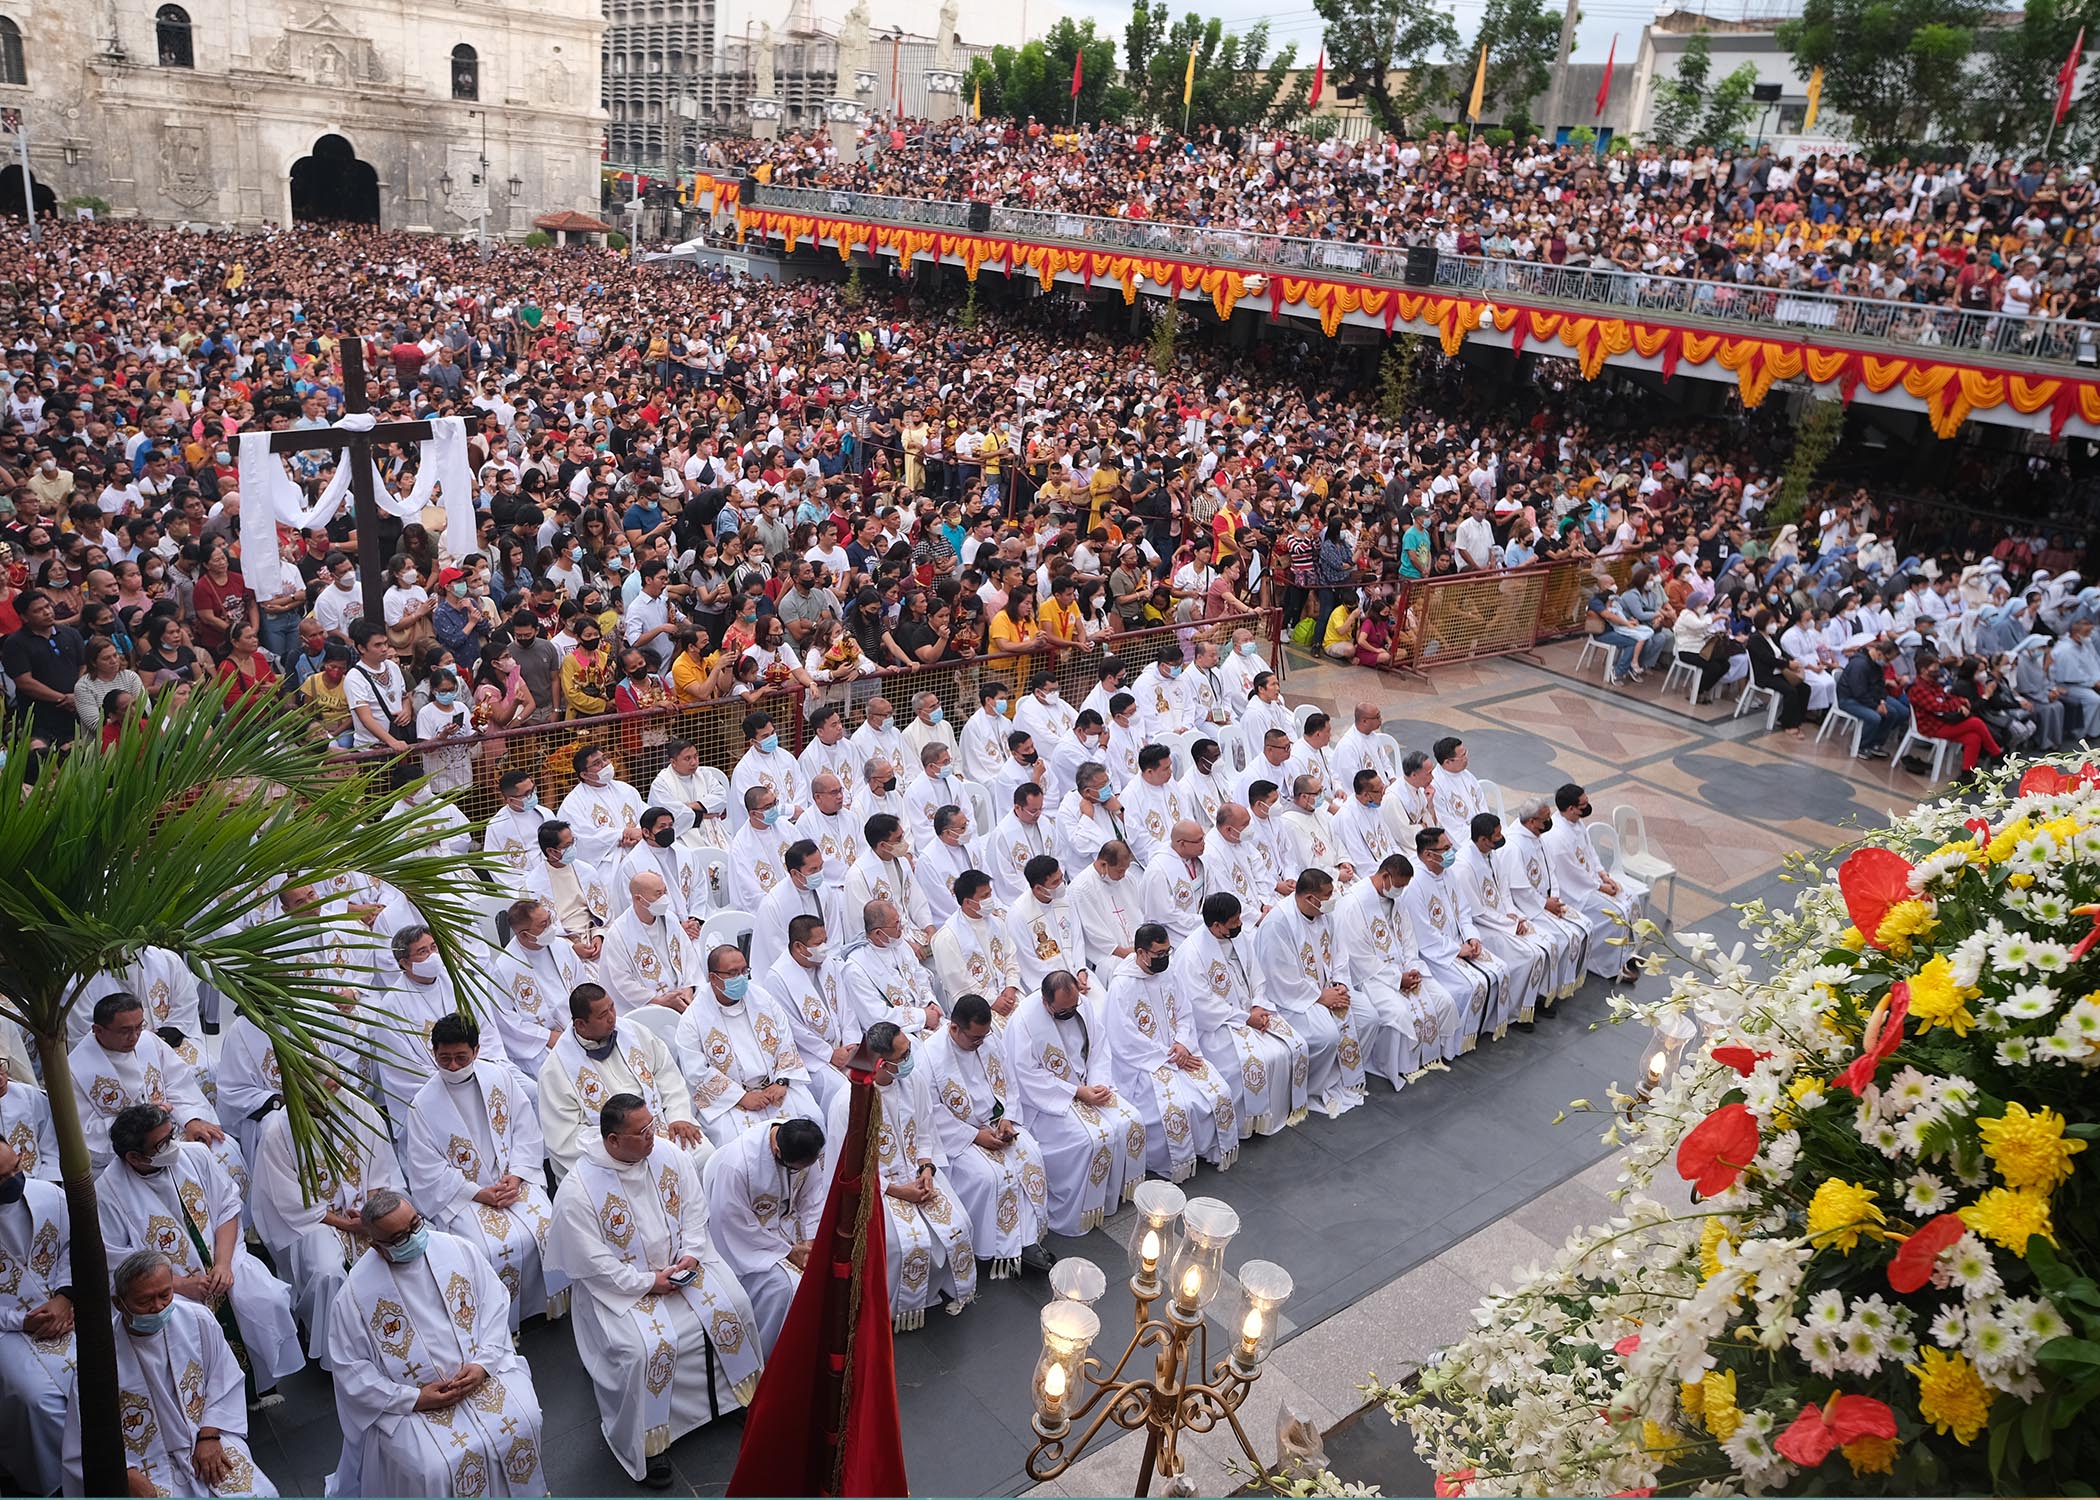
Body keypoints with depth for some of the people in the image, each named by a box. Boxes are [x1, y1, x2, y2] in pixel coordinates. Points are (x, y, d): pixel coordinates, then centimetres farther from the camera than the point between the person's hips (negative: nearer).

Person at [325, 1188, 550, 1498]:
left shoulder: (457, 1249, -6)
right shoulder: (355, 1294, -13)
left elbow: (496, 1304, 1)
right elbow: (351, 1368, -8)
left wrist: (483, 1363, -13)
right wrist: (413, 1399, -15)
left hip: (480, 1372, 3)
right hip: (409, 1398, -2)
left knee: (522, 1424, -18)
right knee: (435, 1469, -24)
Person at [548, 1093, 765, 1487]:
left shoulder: (671, 1158, -6)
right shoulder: (577, 1192, -21)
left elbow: (695, 1211, 4)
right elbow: (593, 1264, -18)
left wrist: (691, 1255, -12)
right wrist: (648, 1283, -19)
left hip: (681, 1264, 5)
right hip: (621, 1287, -5)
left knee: (734, 1306, -11)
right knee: (647, 1349, -27)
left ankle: (741, 1394, 15)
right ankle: (644, 1440, -4)